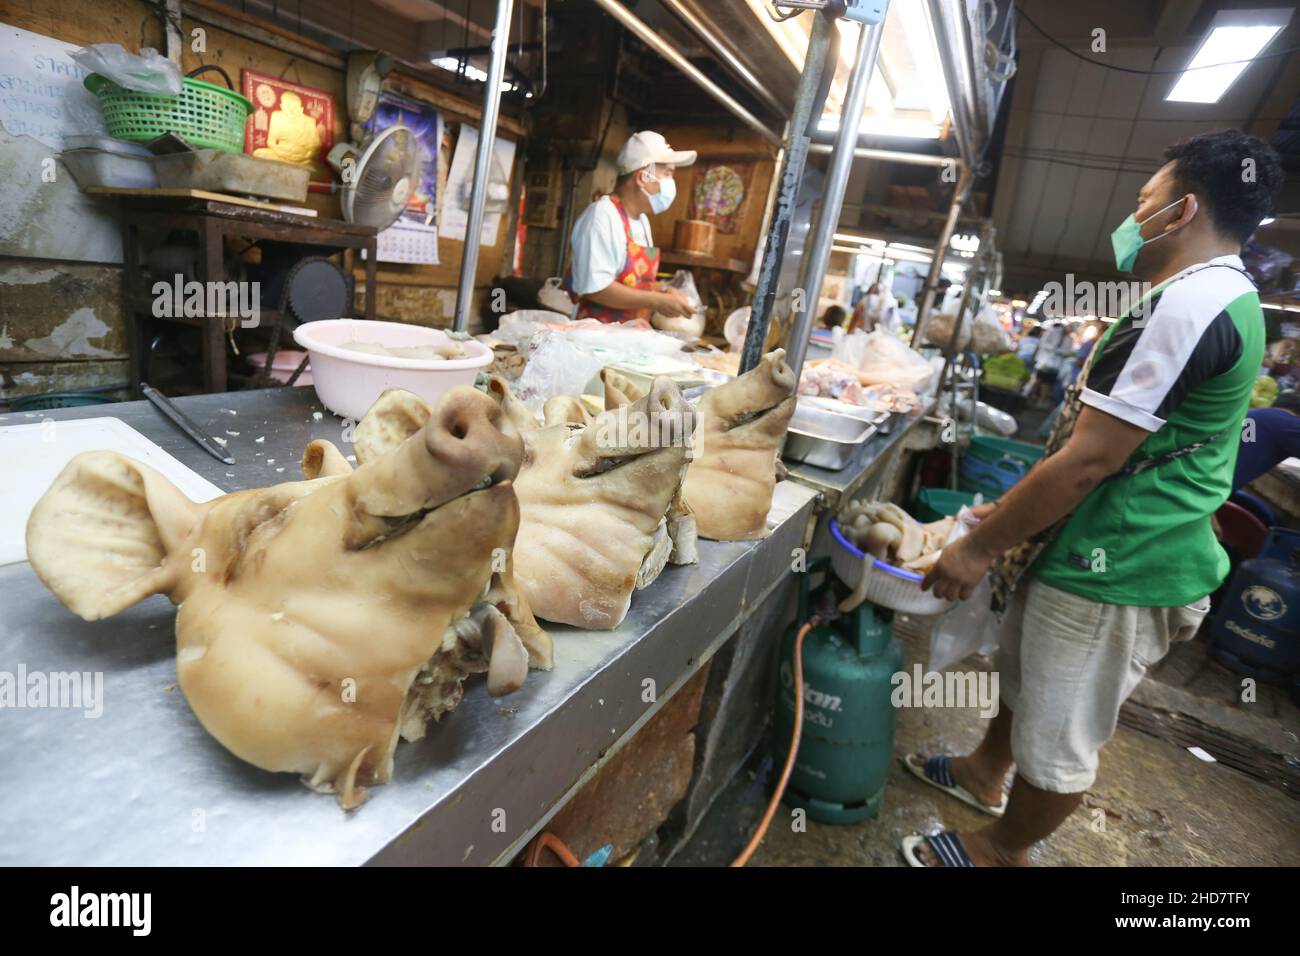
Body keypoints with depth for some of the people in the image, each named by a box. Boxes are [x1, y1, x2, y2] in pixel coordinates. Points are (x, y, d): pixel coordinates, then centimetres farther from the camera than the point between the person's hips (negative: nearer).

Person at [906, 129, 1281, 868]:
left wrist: (980, 546, -17)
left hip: (1114, 570, -10)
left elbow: (1090, 459, -26)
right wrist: (1015, 511, 17)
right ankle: (986, 773, 50)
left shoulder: (1184, 306, -22)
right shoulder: (1221, 299, 14)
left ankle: (1001, 851, 32)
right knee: (1027, 678, 27)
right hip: (1118, 551, 10)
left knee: (1061, 742, 10)